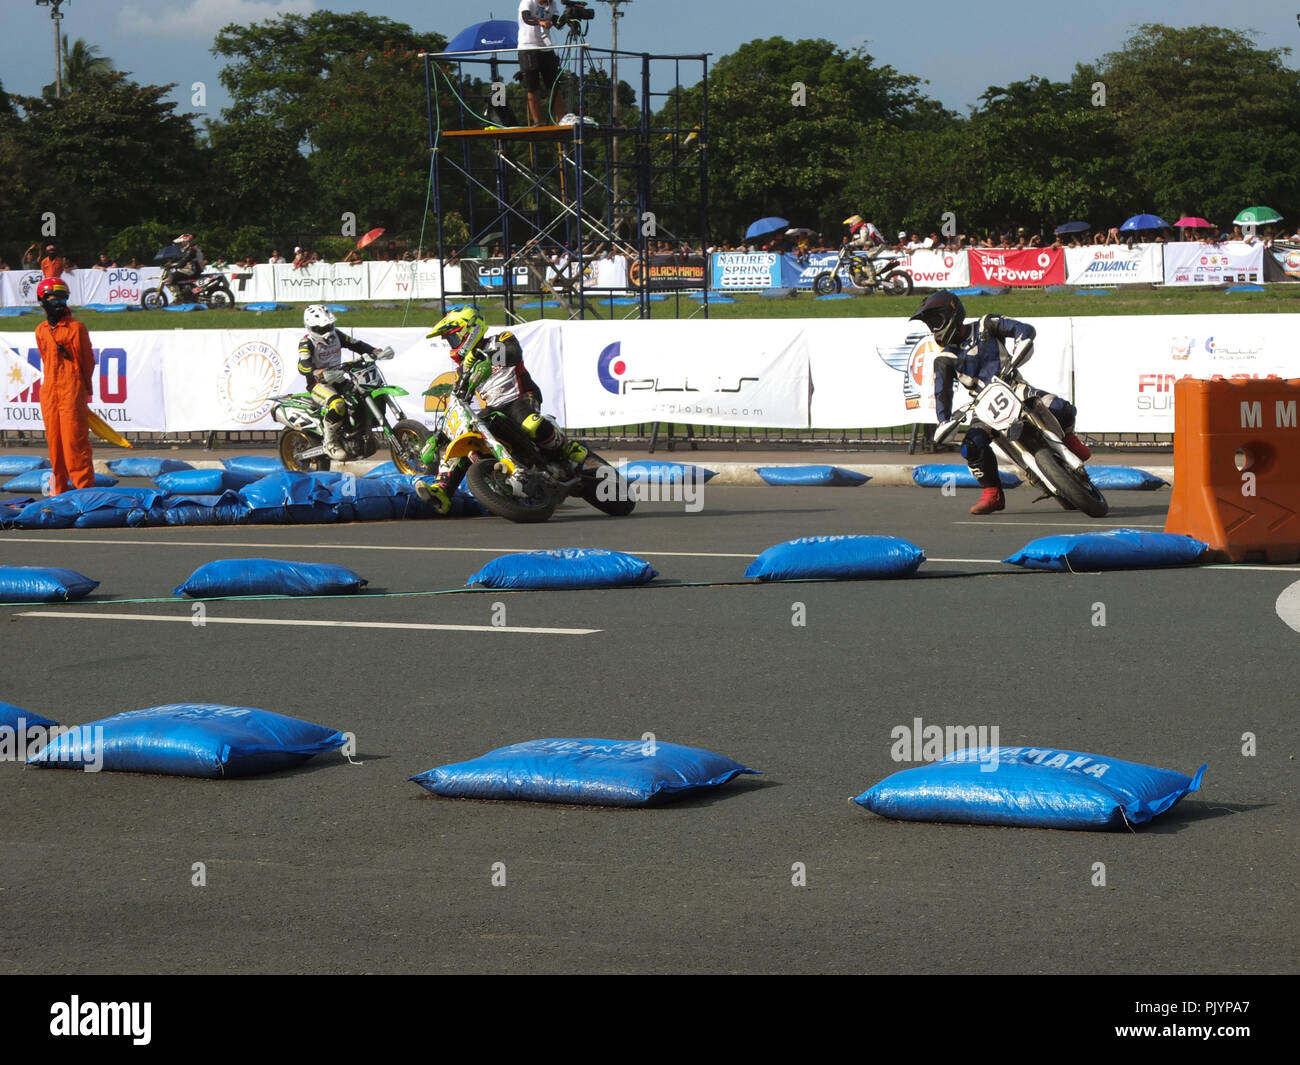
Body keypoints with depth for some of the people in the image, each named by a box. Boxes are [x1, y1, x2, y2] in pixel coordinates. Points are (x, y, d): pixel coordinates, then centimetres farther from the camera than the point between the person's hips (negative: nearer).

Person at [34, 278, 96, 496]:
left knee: (74, 438, -10)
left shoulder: (76, 327, -2)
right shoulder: (41, 331, 12)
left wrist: (84, 388, 8)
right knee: (53, 440, 6)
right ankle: (60, 487, 13)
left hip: (72, 391, -5)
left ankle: (84, 486, -8)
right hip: (49, 392, 5)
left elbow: (88, 360, 4)